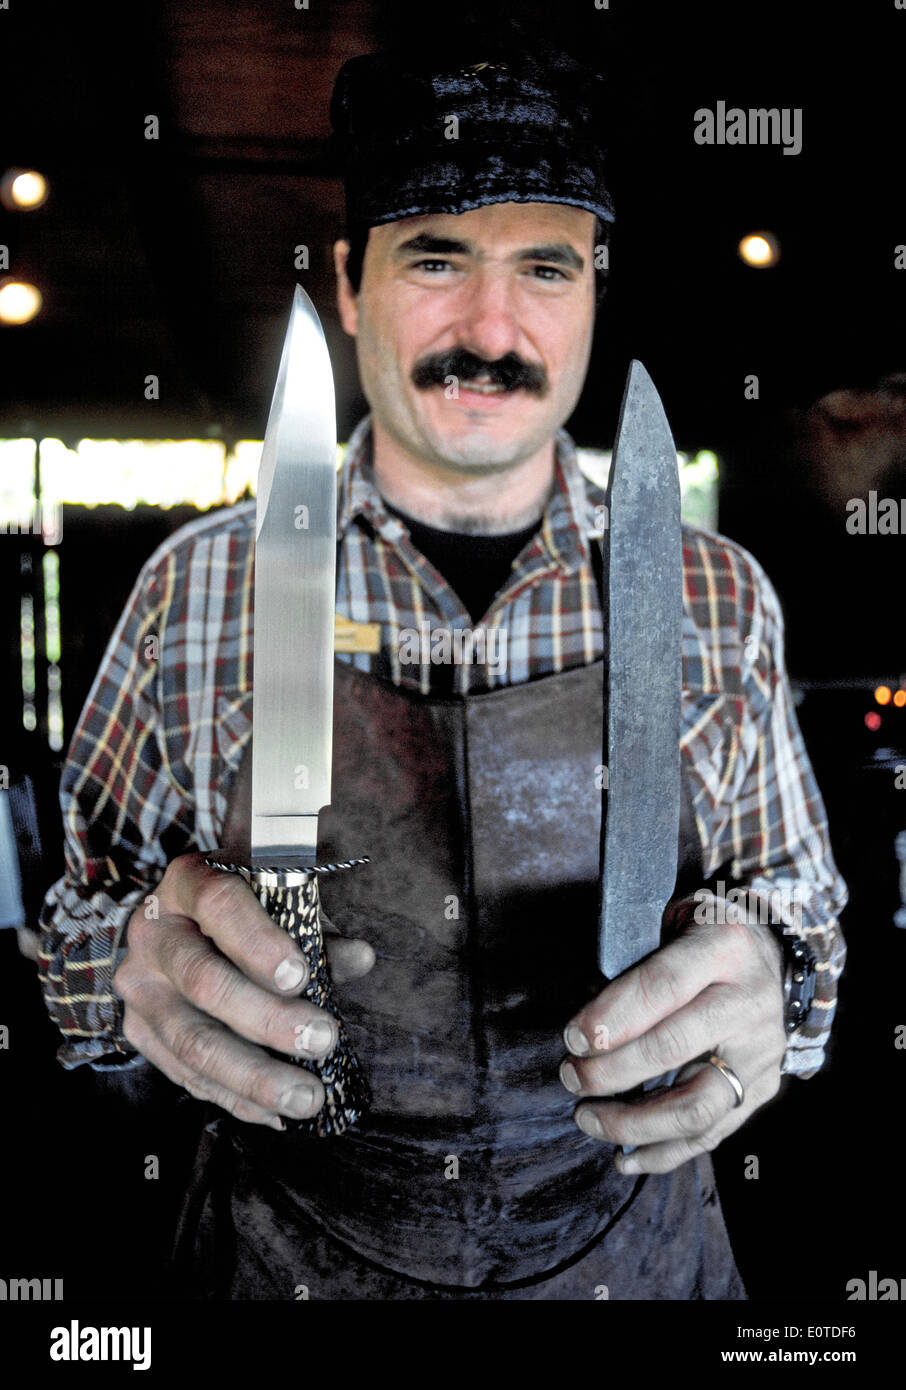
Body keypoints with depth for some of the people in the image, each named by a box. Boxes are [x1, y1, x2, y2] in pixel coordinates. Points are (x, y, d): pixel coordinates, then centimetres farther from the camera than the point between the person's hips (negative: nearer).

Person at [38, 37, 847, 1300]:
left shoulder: (717, 597, -7)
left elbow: (802, 892, 3)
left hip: (629, 1248, 1)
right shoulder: (199, 590, -9)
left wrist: (758, 982, -20)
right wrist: (141, 960, -24)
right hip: (289, 1253, 0)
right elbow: (75, 911, -2)